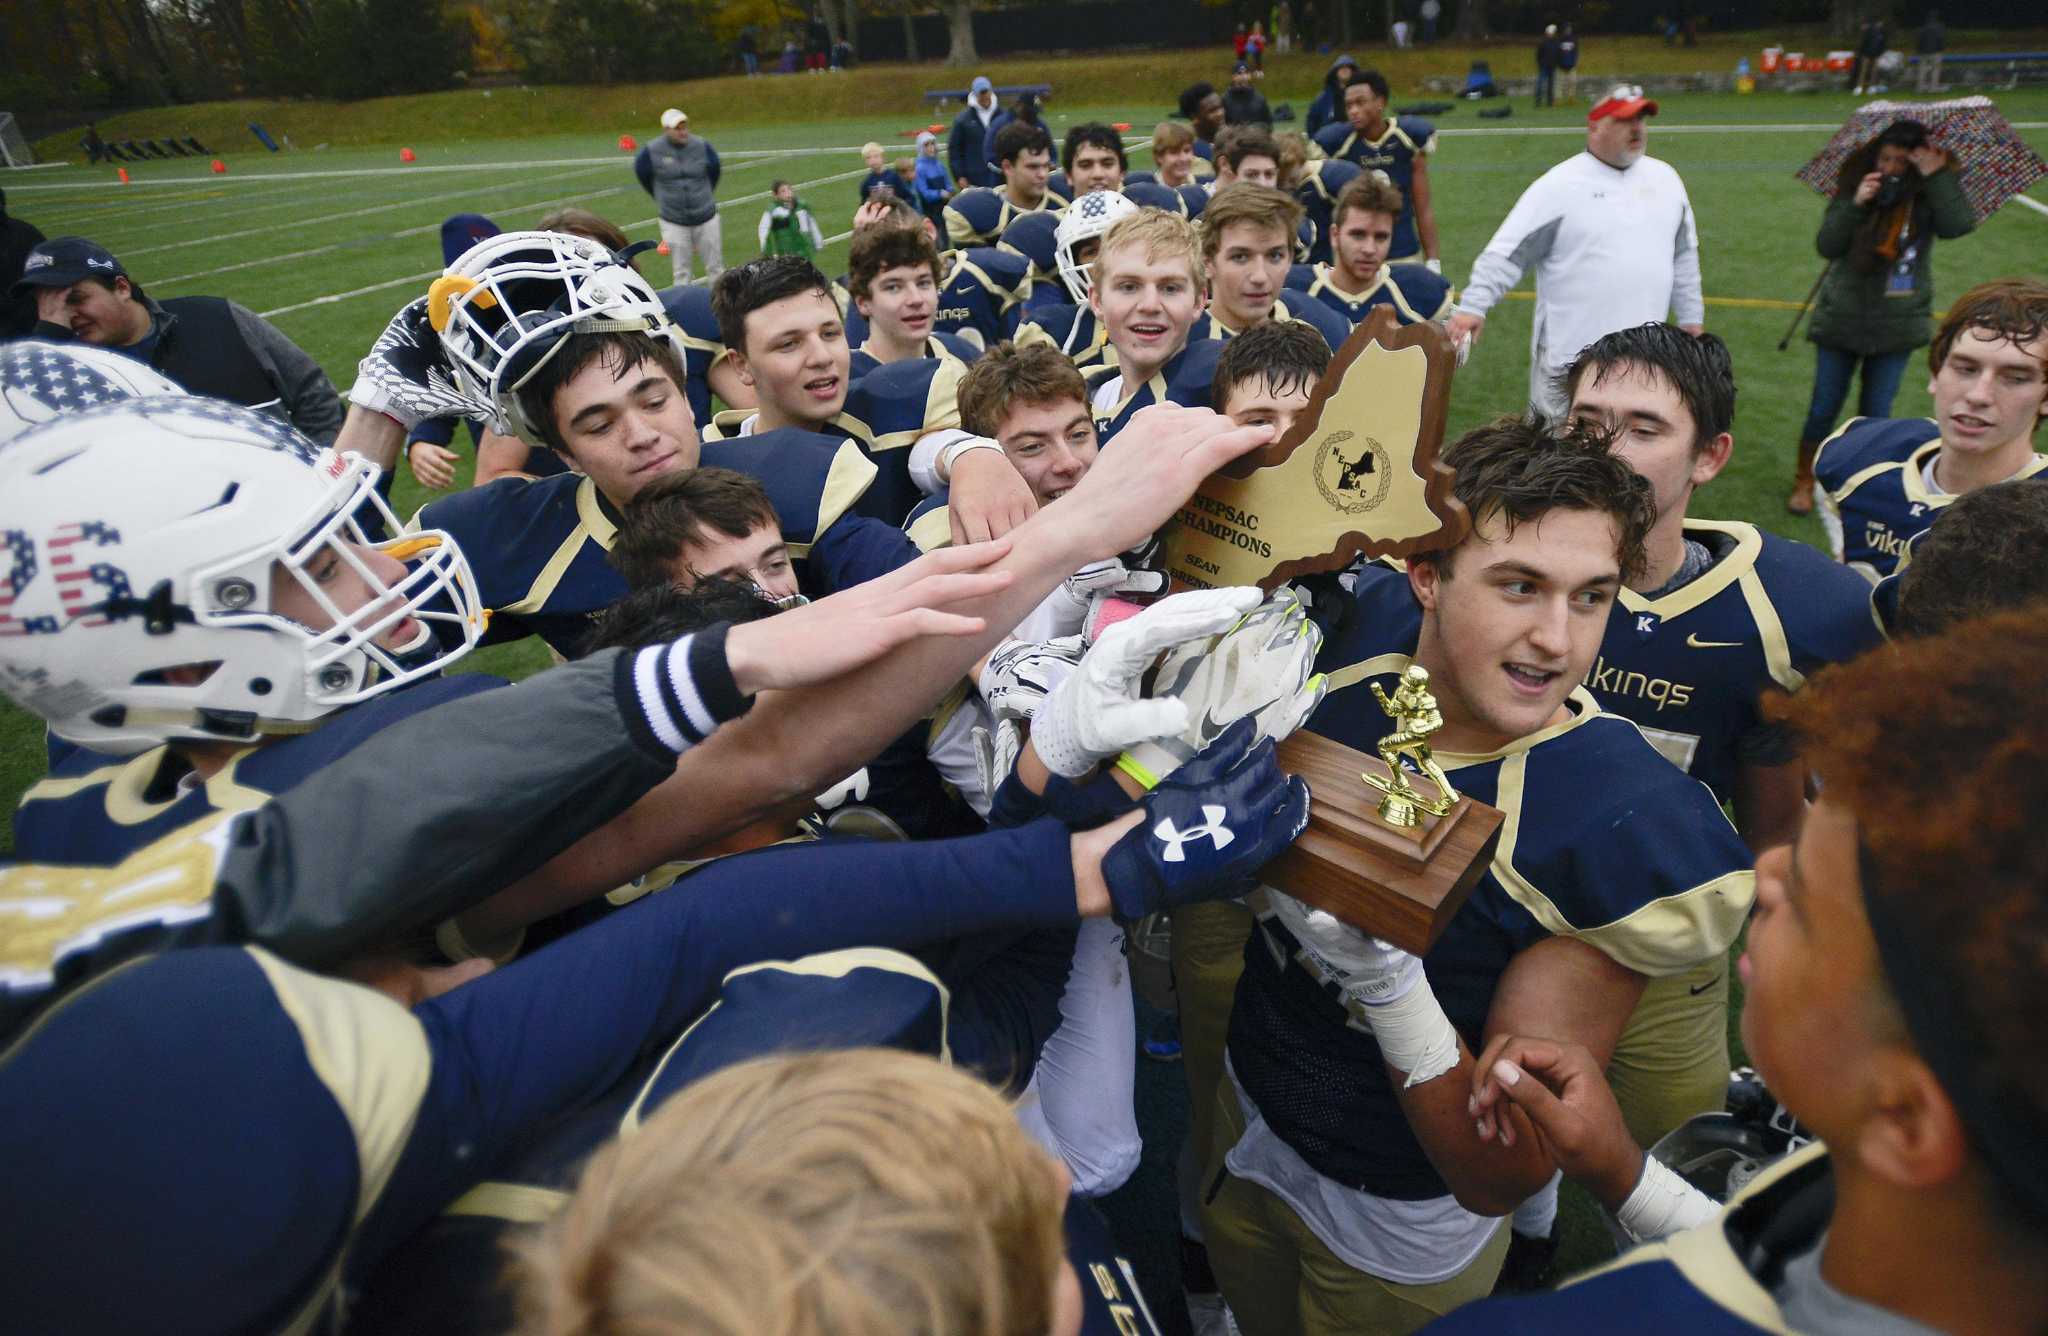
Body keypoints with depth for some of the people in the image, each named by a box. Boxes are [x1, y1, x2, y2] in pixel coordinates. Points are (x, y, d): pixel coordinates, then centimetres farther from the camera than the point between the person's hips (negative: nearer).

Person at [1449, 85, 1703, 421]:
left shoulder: (1665, 178, 10)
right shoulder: (1559, 186, -10)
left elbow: (1684, 258, 18)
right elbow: (1507, 252, -14)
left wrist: (1691, 318, 19)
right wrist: (1473, 306, -25)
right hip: (1571, 357, -6)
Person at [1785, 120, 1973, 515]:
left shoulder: (1929, 193, -5)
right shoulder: (1855, 185, -4)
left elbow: (1959, 225, -23)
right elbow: (1826, 246, -12)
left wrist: (1937, 176, -26)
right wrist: (1855, 204, -23)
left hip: (1897, 323, 0)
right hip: (1843, 317, 0)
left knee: (1875, 412, 7)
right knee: (1824, 408, 4)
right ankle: (1804, 481, 21)